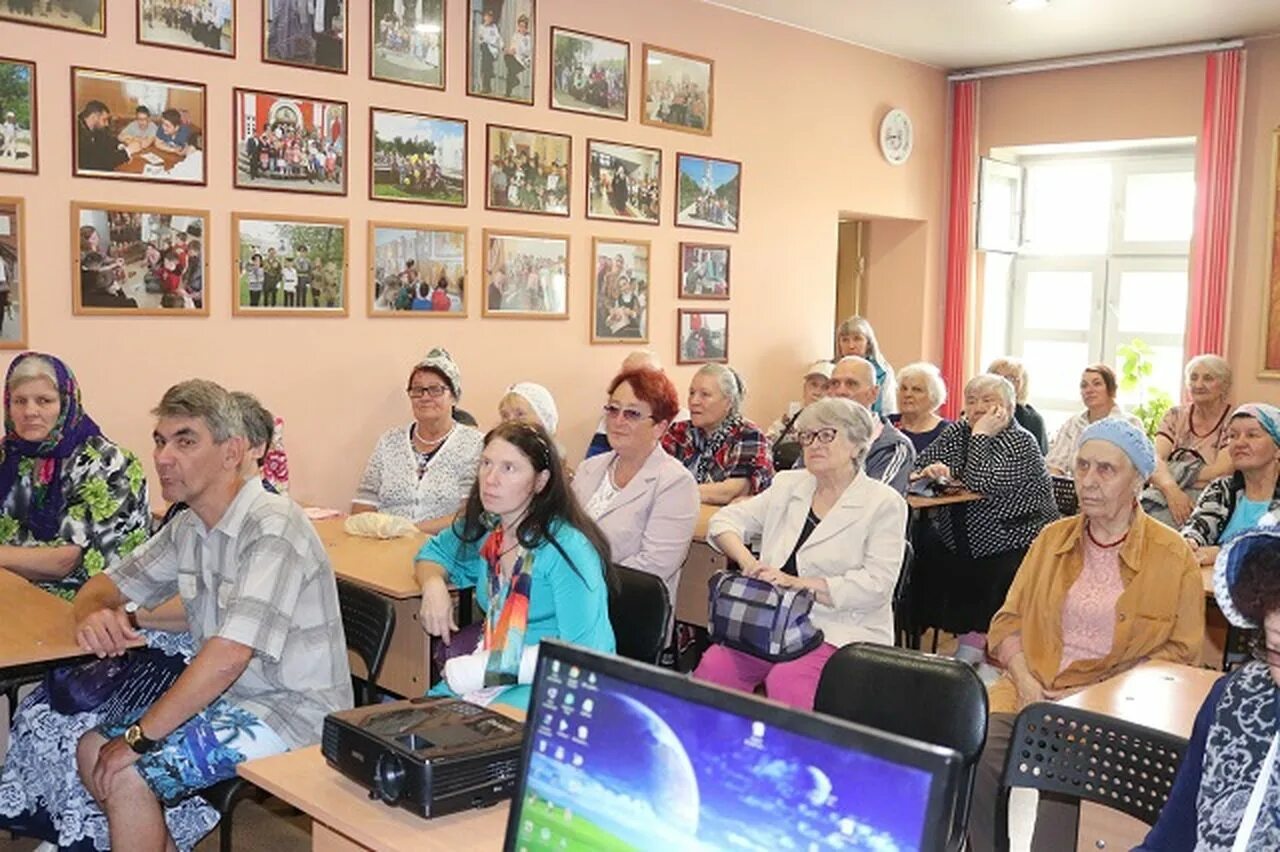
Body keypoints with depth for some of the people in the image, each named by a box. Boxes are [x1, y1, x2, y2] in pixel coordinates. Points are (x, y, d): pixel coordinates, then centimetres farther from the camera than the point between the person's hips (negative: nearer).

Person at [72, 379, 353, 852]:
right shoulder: (189, 528, 6)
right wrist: (92, 614, -11)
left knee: (127, 774, -17)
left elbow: (229, 654, -29)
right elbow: (107, 583, 15)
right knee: (92, 751, 6)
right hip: (227, 695, 9)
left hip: (293, 710, -9)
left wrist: (139, 736, -22)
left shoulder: (272, 528, -23)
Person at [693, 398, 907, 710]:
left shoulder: (884, 503, -1)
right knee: (713, 667, -21)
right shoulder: (788, 486, 15)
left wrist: (798, 583, -19)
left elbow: (876, 584, -12)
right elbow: (726, 519, 14)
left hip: (842, 630, -4)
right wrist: (746, 560, -7)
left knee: (786, 682, -32)